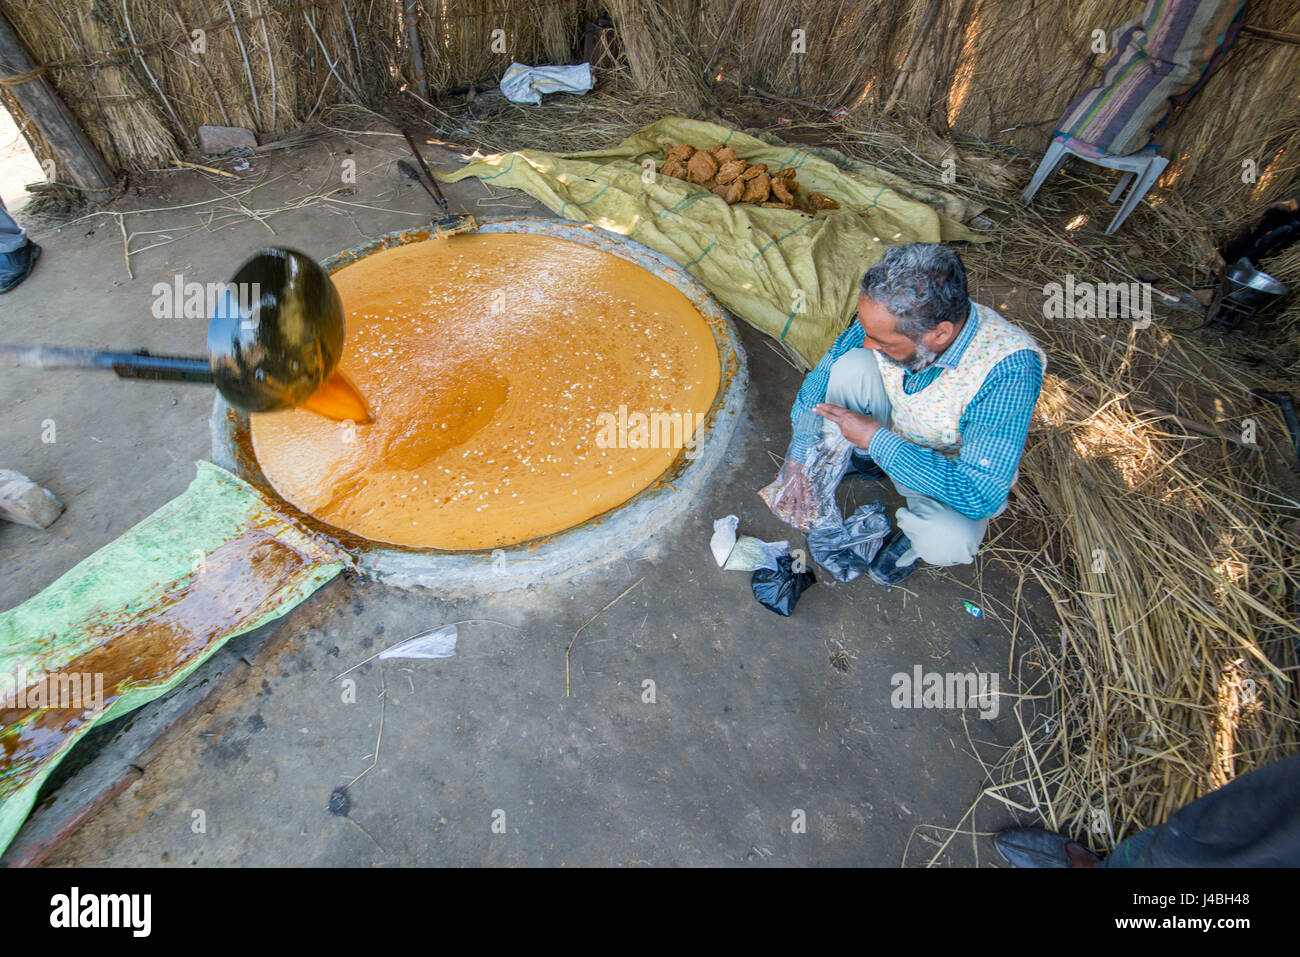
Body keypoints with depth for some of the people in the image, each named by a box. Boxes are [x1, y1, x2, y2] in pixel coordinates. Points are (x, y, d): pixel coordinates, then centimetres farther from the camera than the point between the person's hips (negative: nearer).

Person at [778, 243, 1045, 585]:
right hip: (891, 431, 4)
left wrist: (878, 440, -35)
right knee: (852, 365, -24)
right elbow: (824, 373, -7)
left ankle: (920, 531, 2)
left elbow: (980, 496, -37)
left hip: (952, 469, -3)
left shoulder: (1009, 371, -37)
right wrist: (800, 450, -13)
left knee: (949, 541, -37)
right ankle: (859, 460, 5)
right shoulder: (892, 318, -23)